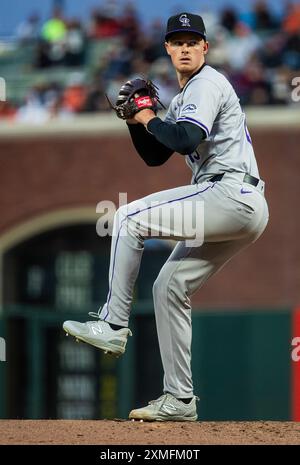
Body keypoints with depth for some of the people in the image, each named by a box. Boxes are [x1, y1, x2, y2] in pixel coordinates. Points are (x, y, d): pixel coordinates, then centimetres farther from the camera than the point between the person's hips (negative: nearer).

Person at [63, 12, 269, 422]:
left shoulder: (208, 84, -6)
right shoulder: (183, 100, 25)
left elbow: (186, 140, -22)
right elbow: (155, 156, 25)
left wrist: (150, 119, -6)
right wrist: (137, 118, 10)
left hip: (229, 195, -10)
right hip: (240, 210, 10)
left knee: (129, 218, -12)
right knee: (169, 287, 11)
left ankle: (112, 326, -10)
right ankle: (179, 401, 12)